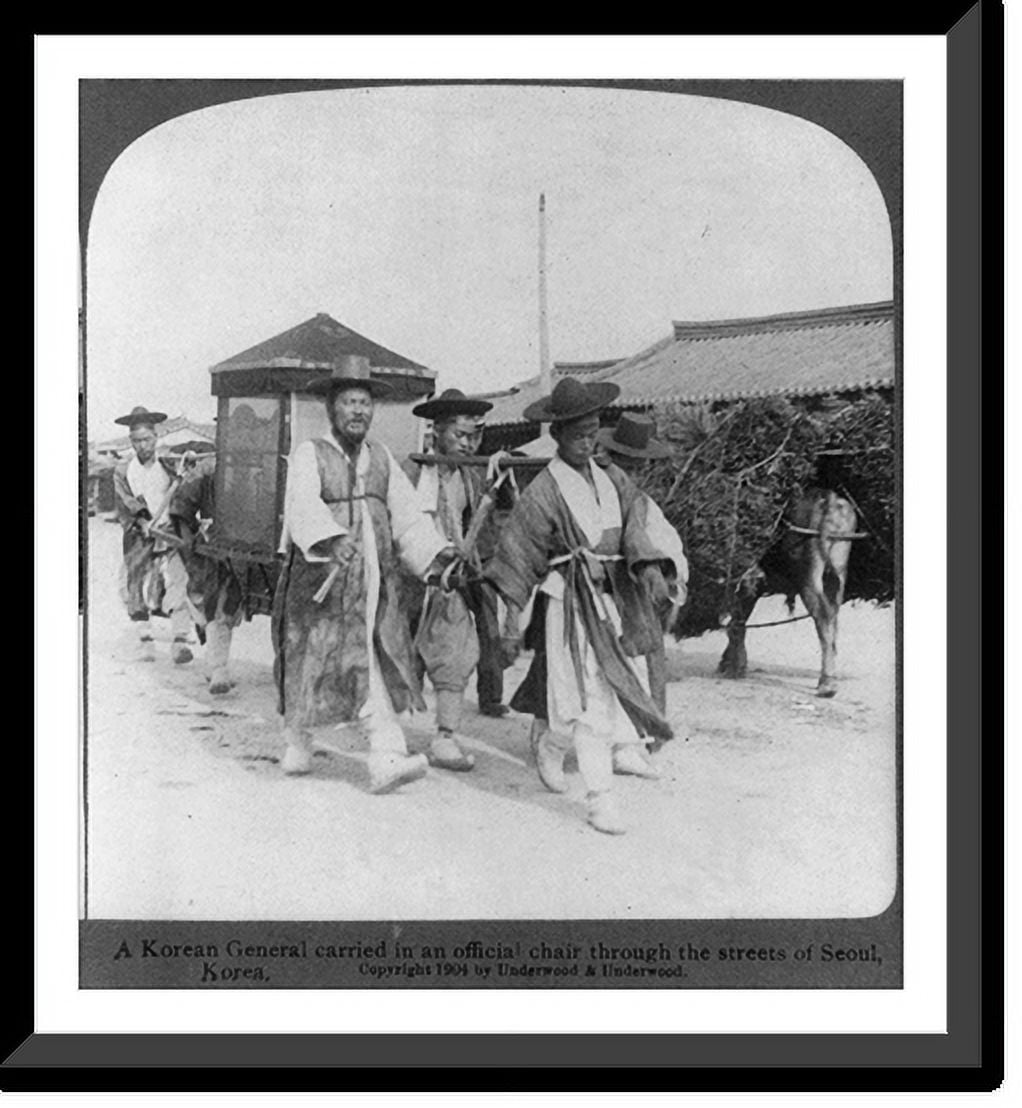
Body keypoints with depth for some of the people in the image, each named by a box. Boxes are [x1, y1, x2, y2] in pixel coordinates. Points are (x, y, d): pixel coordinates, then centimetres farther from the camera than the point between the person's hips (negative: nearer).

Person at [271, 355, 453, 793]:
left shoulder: (381, 457, 14)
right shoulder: (309, 455, -3)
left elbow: (406, 513, 10)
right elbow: (304, 506, -21)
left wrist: (435, 553, -5)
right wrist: (332, 539, -40)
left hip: (375, 580, 4)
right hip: (321, 575, -3)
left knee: (371, 664, -5)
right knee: (313, 660, 5)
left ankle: (386, 760, -13)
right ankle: (298, 743, 29)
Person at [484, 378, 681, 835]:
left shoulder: (612, 480, 8)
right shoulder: (543, 492, -8)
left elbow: (633, 529, -2)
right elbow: (517, 554, -3)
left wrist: (650, 567, -21)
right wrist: (508, 613, -1)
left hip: (616, 597, 6)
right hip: (571, 602, -6)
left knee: (629, 678, 14)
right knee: (590, 697, -8)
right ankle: (600, 799, 0)